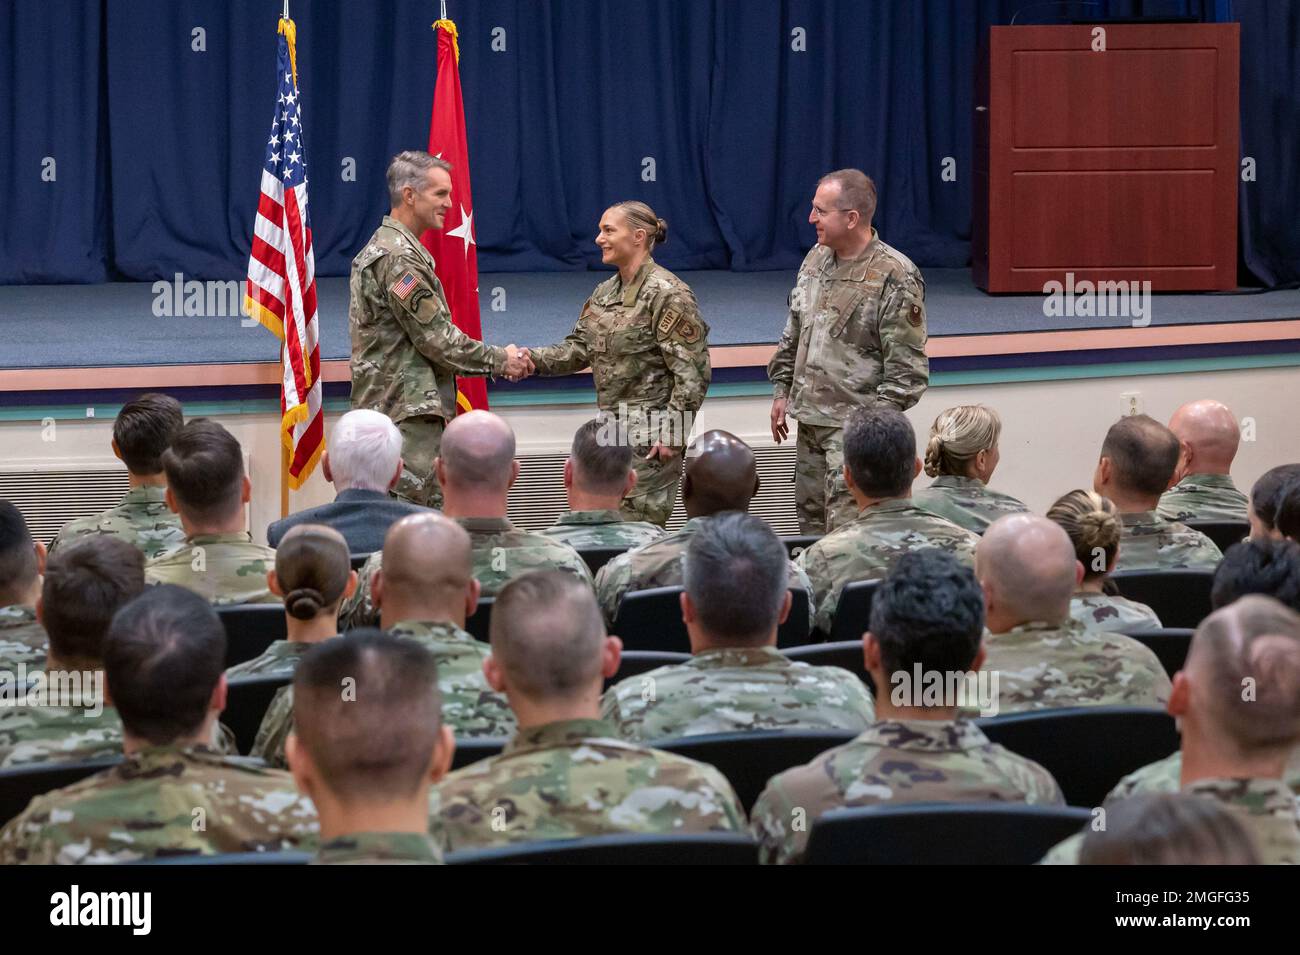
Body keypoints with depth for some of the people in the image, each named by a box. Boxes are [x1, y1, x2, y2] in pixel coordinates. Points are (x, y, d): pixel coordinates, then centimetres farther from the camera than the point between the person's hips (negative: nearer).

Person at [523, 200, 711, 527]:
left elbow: (692, 372, -15)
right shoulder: (605, 293, 14)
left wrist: (671, 433, -18)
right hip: (611, 430, 9)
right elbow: (579, 347, 14)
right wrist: (534, 359, -4)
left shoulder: (667, 294, -13)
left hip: (650, 438, -9)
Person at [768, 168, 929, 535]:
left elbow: (906, 365, -13)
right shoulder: (816, 259, 11)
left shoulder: (895, 276, -13)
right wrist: (781, 390, 18)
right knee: (811, 524, 13)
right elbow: (793, 334, 22)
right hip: (810, 419, 8)